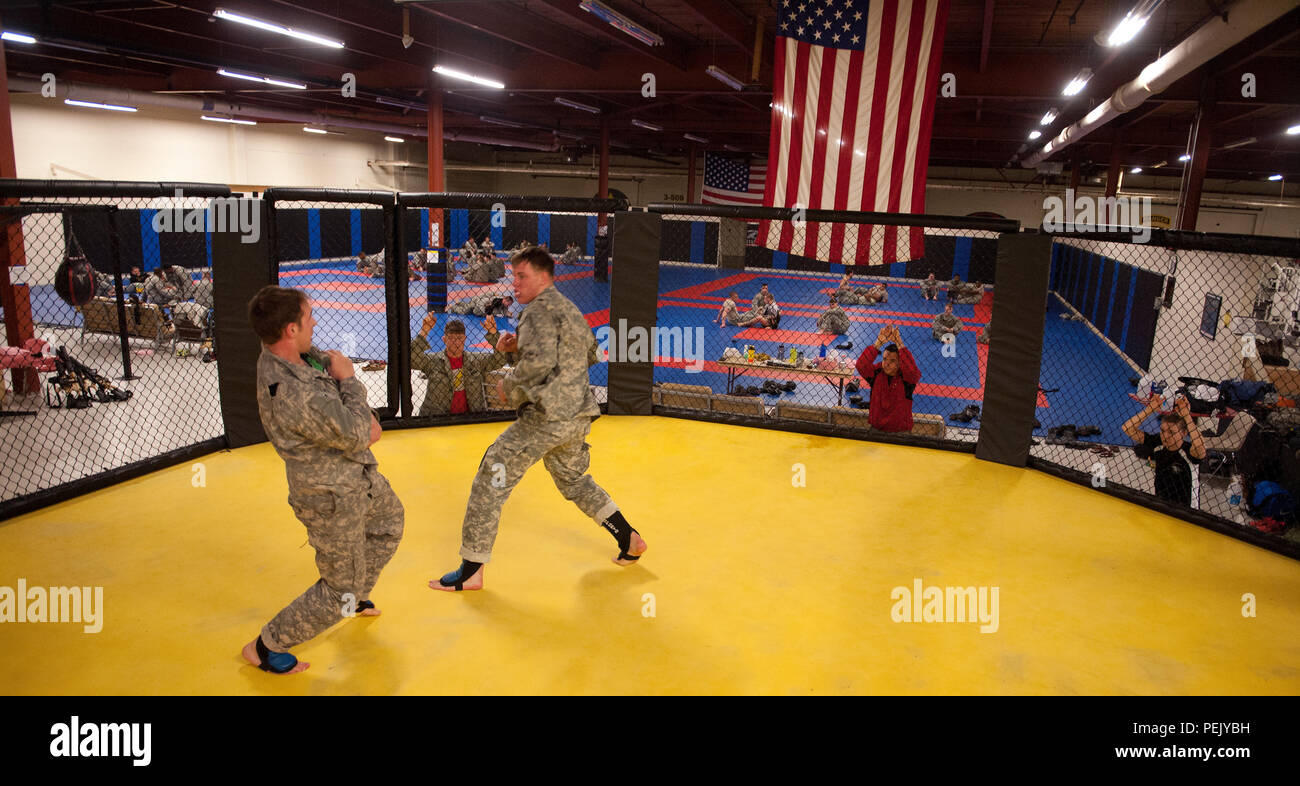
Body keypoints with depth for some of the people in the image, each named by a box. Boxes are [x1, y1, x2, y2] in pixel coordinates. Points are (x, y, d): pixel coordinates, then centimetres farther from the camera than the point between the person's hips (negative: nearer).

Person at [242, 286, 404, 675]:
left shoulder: (299, 355, -10)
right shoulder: (291, 394, -37)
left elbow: (330, 365, 9)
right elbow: (355, 437, -30)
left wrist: (364, 416, -8)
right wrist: (349, 381, -17)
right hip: (333, 498, -9)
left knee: (390, 520, 34)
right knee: (340, 591, 7)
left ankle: (356, 597, 52)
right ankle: (265, 647, 26)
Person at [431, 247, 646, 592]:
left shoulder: (540, 309, -12)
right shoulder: (568, 308, 18)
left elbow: (540, 361, -27)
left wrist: (509, 386, -10)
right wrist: (518, 345, 16)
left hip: (547, 417, -9)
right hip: (578, 416, 9)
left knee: (491, 479, -2)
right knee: (572, 479, 28)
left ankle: (471, 571, 2)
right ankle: (629, 539, 28)